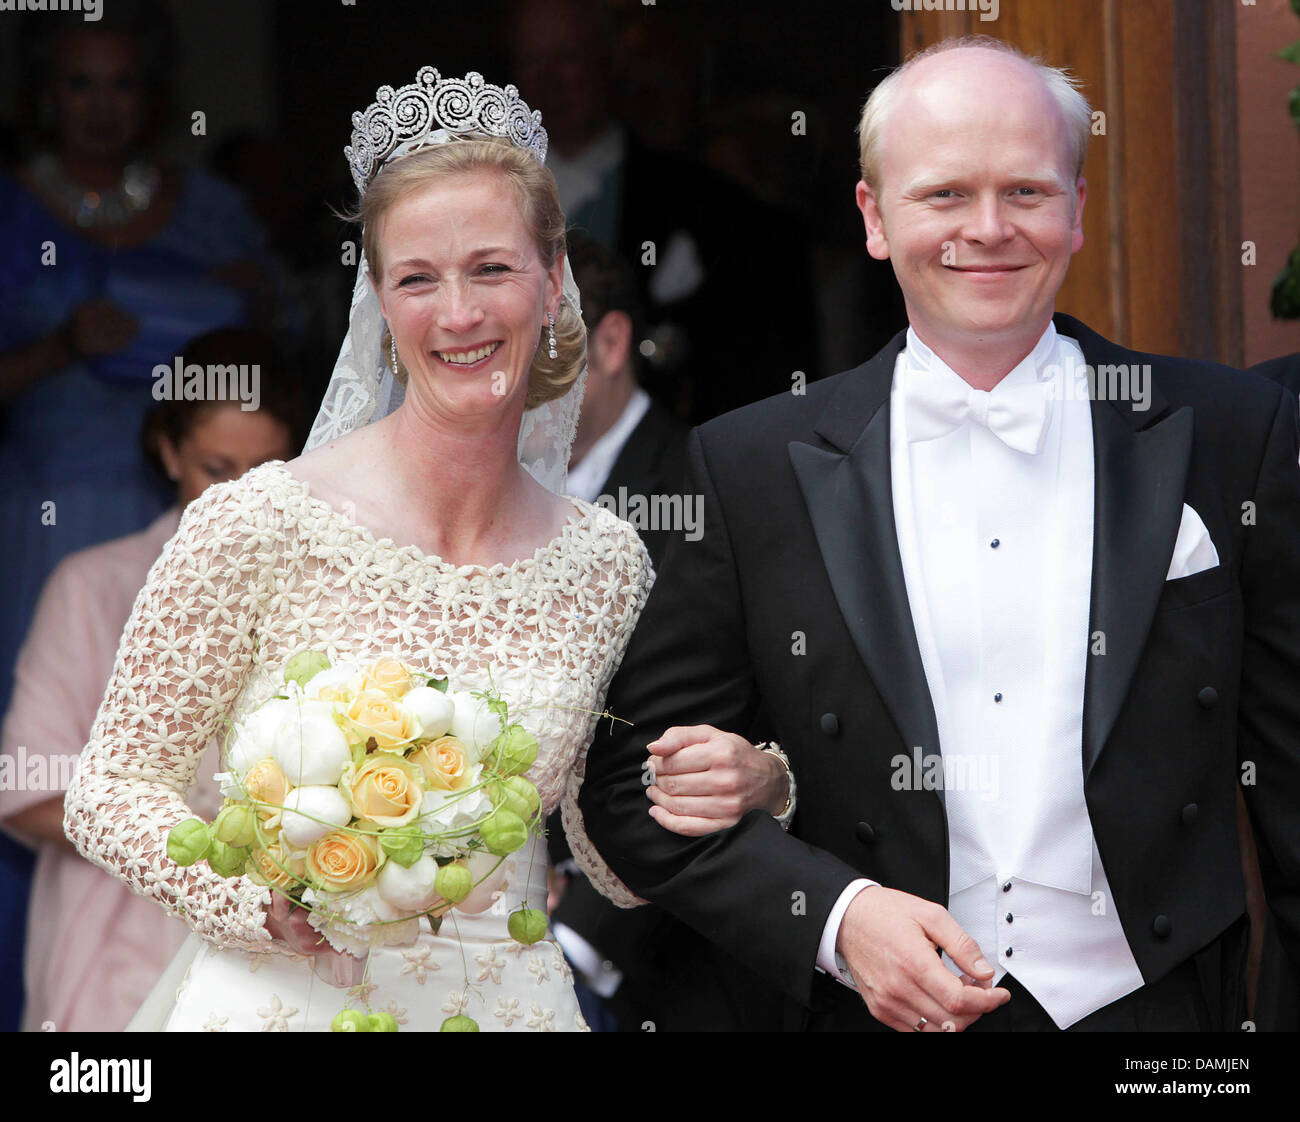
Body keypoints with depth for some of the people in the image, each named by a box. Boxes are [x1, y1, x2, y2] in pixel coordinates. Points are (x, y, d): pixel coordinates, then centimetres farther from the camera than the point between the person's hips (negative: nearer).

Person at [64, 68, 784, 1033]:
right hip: (282, 1003, -3)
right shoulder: (258, 524, -11)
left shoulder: (607, 562, 0)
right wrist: (263, 902, -21)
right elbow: (112, 789, -5)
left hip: (504, 1007, 3)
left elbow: (625, 866, 7)